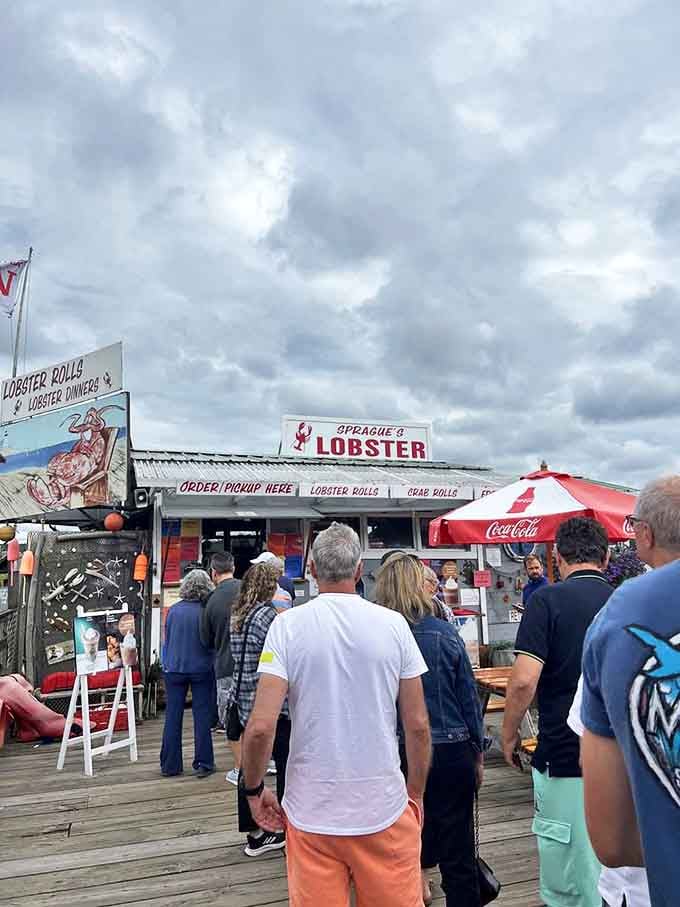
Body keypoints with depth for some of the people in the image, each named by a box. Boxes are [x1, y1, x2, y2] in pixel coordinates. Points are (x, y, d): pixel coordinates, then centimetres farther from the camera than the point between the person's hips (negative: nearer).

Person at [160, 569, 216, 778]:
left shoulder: (173, 610, -3)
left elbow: (166, 640, 6)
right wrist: (211, 662, 12)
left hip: (174, 669, 3)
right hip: (201, 669, -2)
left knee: (172, 716, 10)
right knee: (202, 716, 6)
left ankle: (170, 765, 16)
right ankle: (203, 763, 10)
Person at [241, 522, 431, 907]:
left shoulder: (288, 624, -10)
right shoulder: (393, 623, -6)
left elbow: (261, 726, -14)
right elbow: (418, 725, -3)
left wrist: (254, 789, 3)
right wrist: (416, 795, 11)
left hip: (312, 814, 0)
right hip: (384, 810, 1)